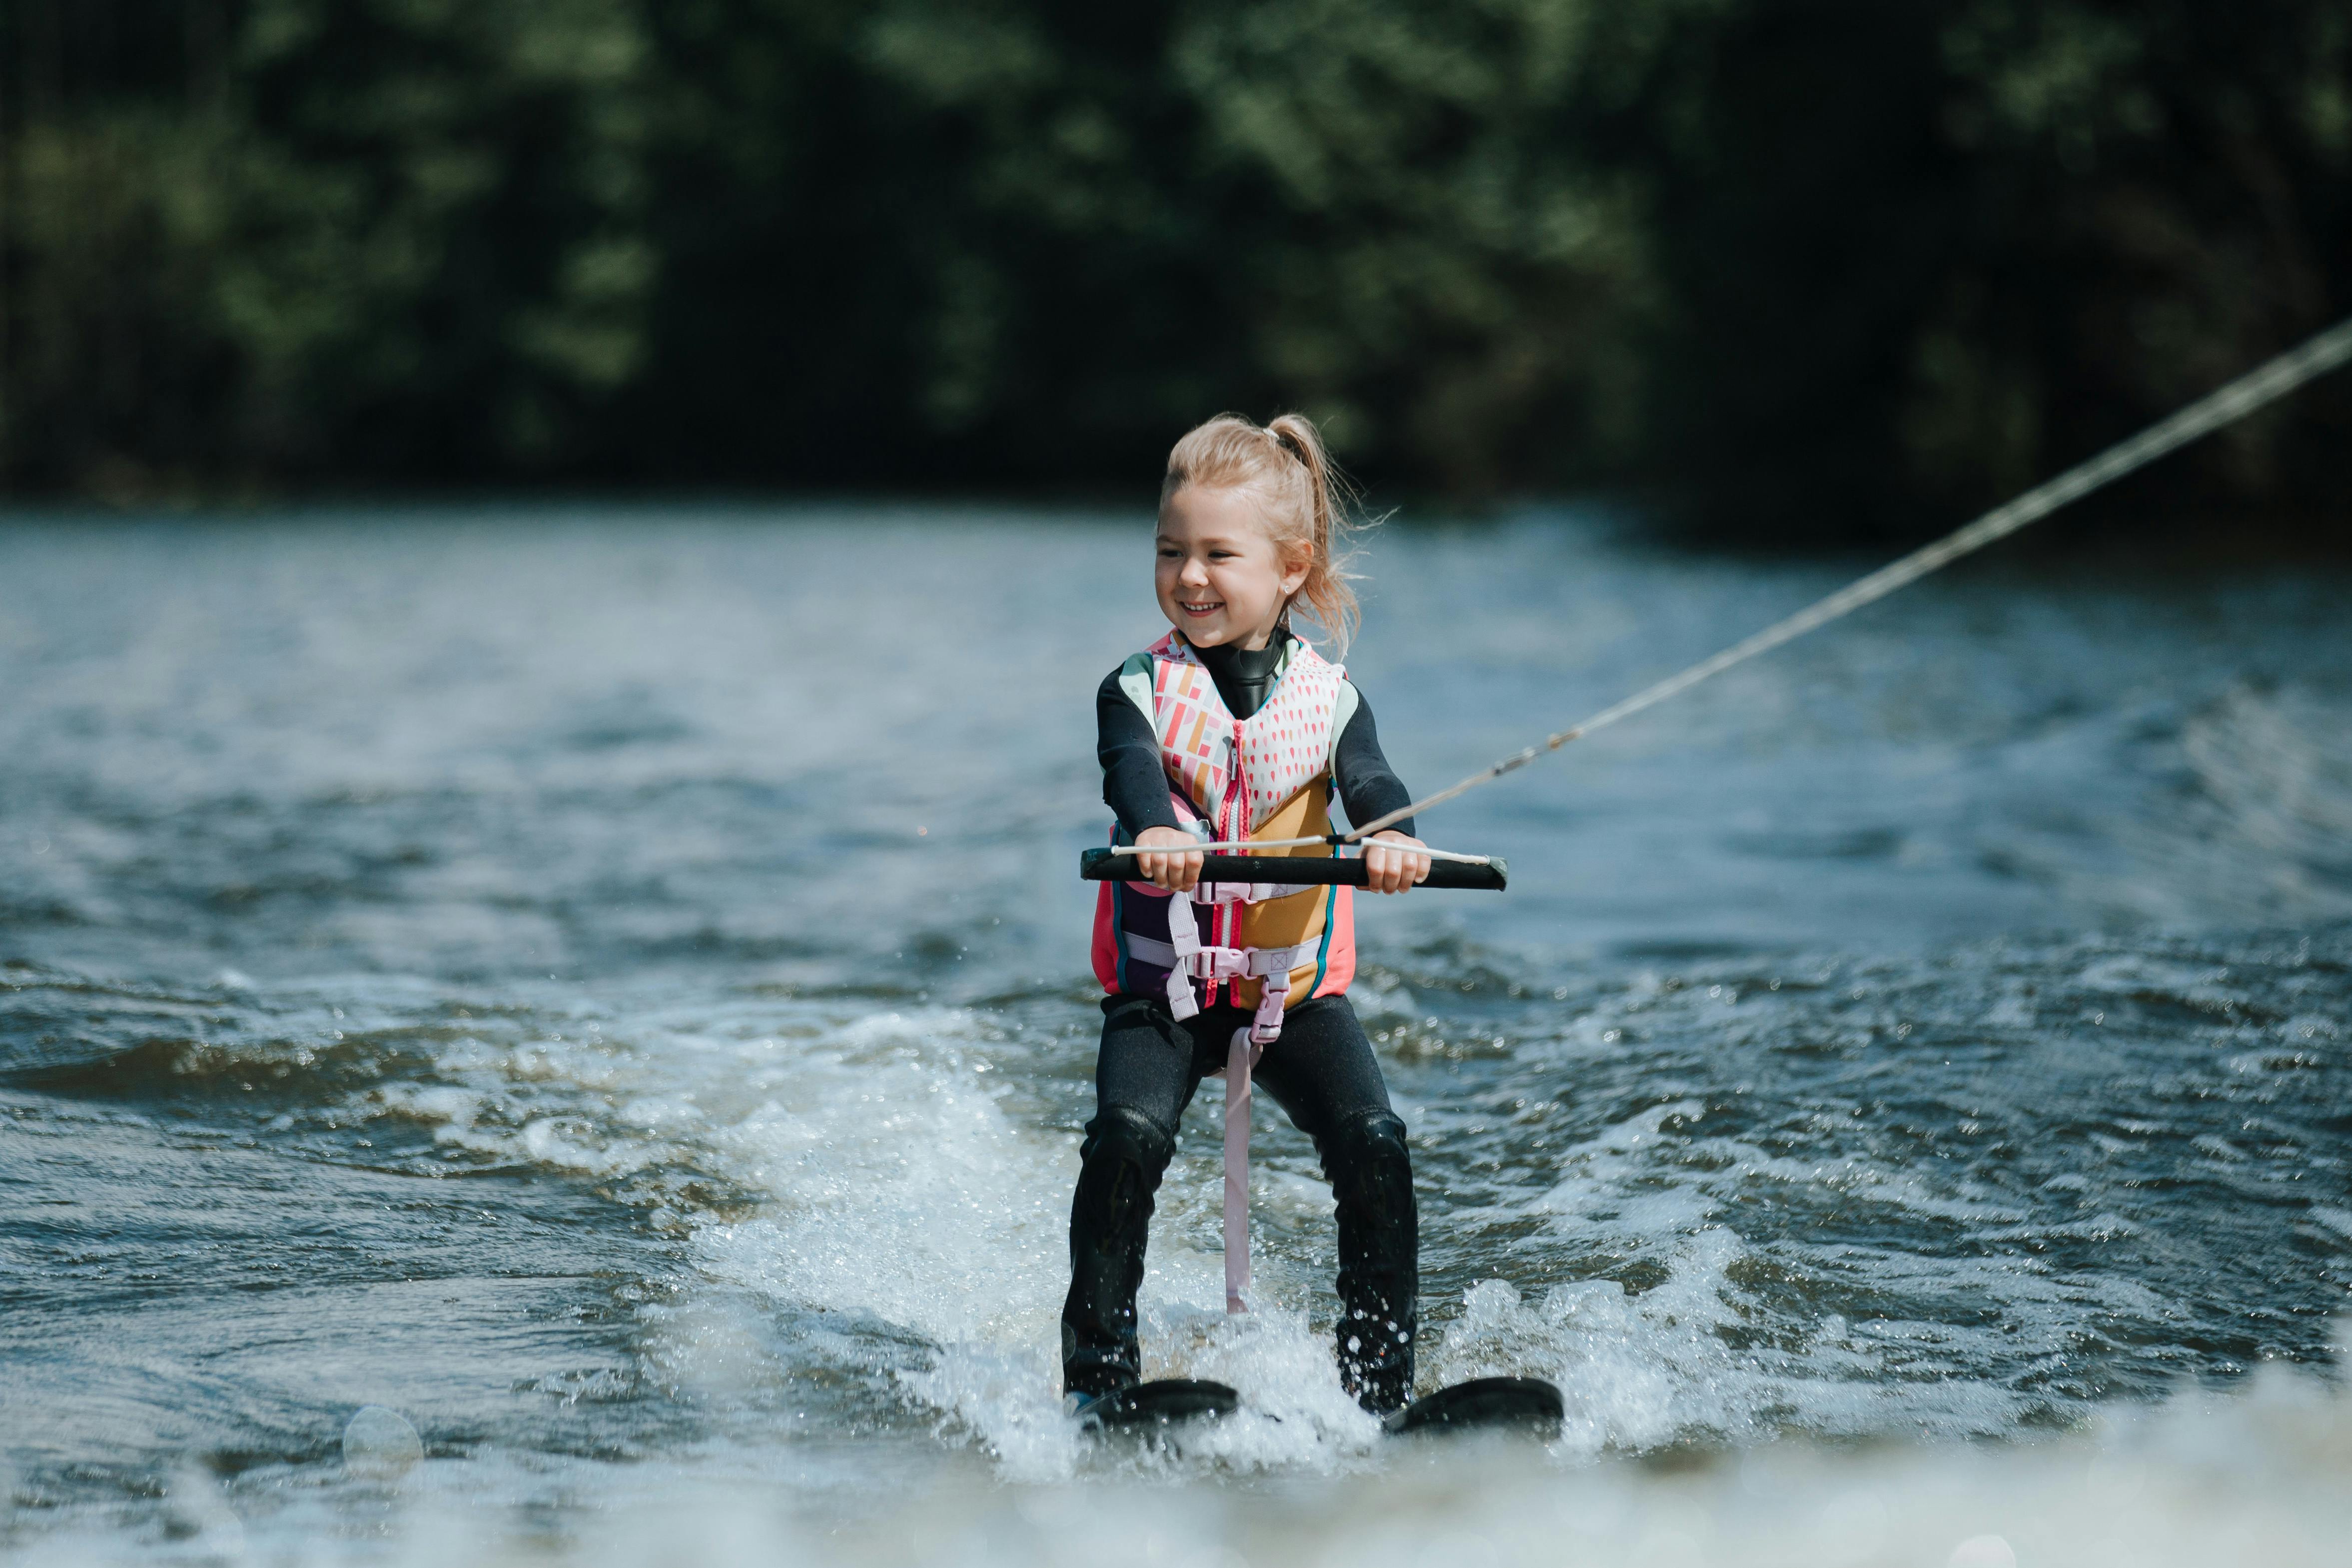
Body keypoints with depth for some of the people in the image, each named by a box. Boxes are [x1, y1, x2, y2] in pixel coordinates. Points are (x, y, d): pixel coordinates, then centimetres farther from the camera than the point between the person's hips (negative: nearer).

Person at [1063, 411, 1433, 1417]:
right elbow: (1131, 767, -24)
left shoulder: (1328, 696, 2)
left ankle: (1382, 1386, -7)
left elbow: (1368, 782, -17)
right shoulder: (1140, 690, -3)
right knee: (1128, 1135, -24)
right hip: (1162, 981, -1)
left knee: (1373, 1146, -17)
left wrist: (1392, 839, -42)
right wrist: (1154, 830, -49)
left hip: (1297, 983, 1)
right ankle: (1098, 1372, -15)